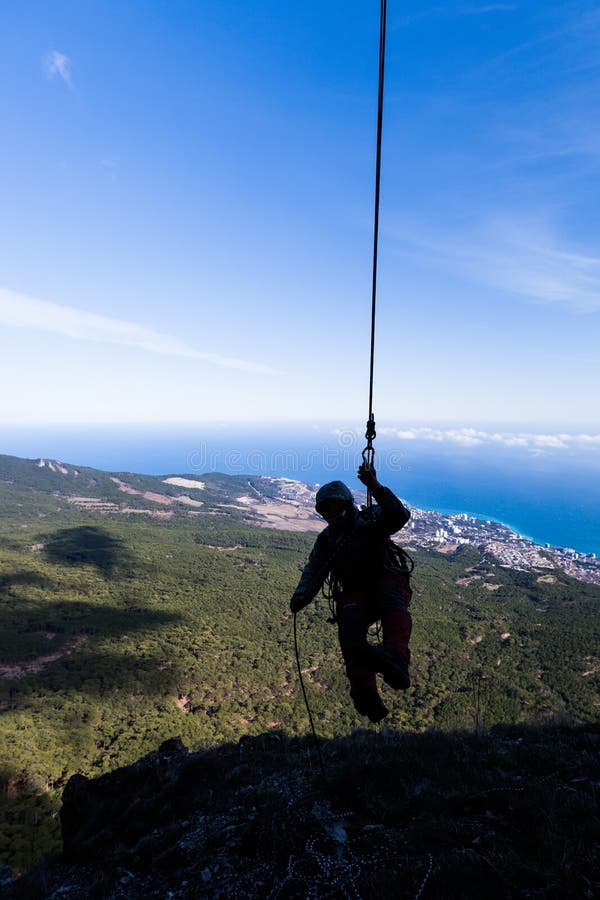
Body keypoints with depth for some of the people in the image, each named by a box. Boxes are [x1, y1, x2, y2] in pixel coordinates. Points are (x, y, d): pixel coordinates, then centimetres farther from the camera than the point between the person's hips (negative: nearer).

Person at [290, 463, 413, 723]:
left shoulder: (372, 520, 6)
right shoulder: (326, 539, 16)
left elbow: (400, 516, -14)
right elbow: (313, 572, 6)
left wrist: (376, 488, -28)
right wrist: (301, 595, -15)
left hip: (389, 580, -1)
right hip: (354, 592, 2)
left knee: (392, 602, -36)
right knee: (349, 621, -30)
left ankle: (396, 658, -59)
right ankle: (365, 693, -44)